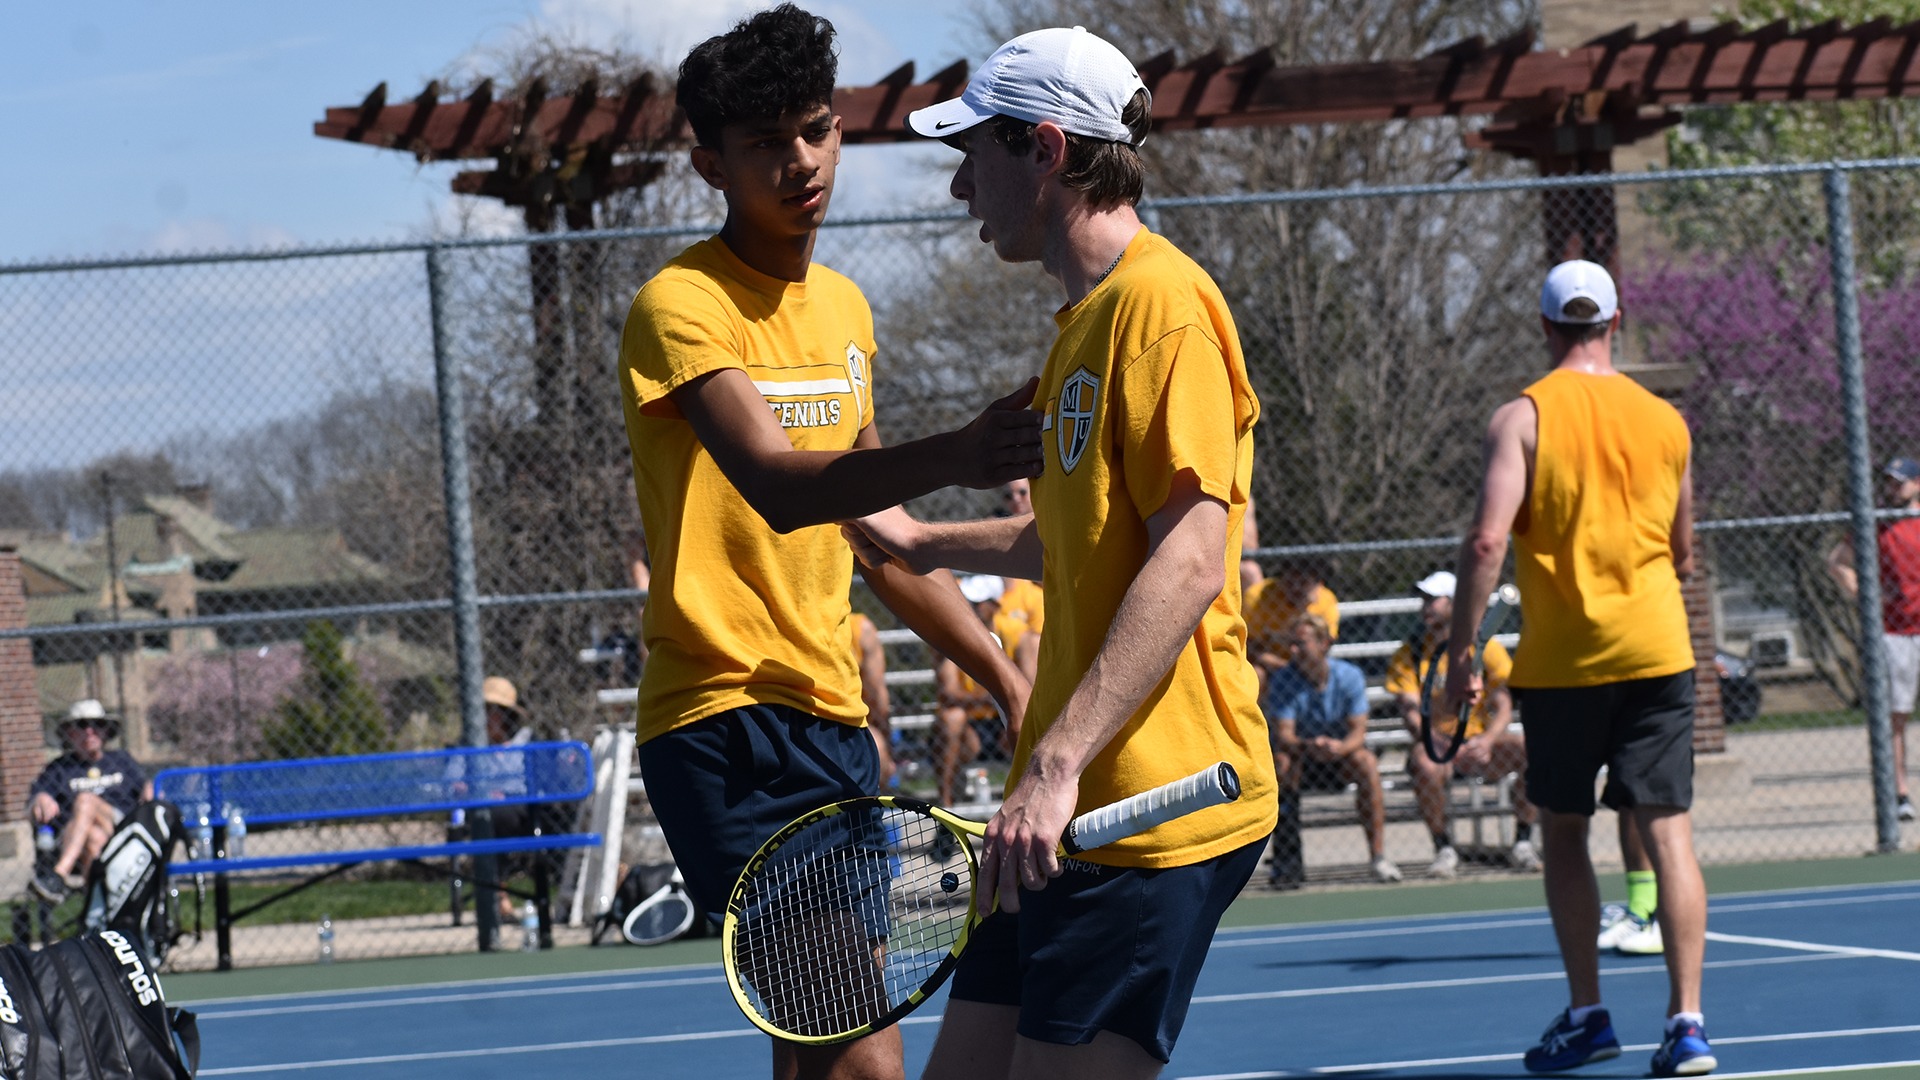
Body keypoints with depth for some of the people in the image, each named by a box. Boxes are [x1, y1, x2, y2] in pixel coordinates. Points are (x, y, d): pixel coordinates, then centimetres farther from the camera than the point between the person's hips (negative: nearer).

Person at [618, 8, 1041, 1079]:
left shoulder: (844, 308, 15)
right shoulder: (681, 306, -12)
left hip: (829, 720, 8)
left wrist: (1006, 676, 23)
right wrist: (954, 457, -44)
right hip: (732, 725, -8)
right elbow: (775, 488, -28)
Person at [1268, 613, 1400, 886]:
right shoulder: (1282, 680, -13)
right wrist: (1308, 746, -45)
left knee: (1365, 761, -32)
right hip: (1302, 762, 0)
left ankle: (1378, 855, -30)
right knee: (1281, 762, -33)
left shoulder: (1350, 676, -11)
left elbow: (1358, 731, -16)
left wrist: (1340, 746, -41)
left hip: (1341, 758, 0)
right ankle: (1286, 862, -33)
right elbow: (1283, 735, -22)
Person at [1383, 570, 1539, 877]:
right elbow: (1411, 713, -9)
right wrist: (1439, 742, -29)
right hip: (1435, 743, -1)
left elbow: (1503, 707, -3)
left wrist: (1487, 741, -25)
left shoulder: (1486, 648, 2)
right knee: (1425, 764, -37)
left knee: (1529, 750, -27)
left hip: (1480, 740, 1)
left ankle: (1522, 843, -16)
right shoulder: (1409, 654, 1)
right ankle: (1444, 850, -20)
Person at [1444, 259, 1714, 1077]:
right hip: (1656, 650, 2)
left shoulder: (1523, 418, -4)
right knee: (1667, 833, -2)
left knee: (1564, 832, 13)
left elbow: (1487, 541, -15)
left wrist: (1460, 649, -9)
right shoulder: (1665, 422, 7)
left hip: (1561, 662, -2)